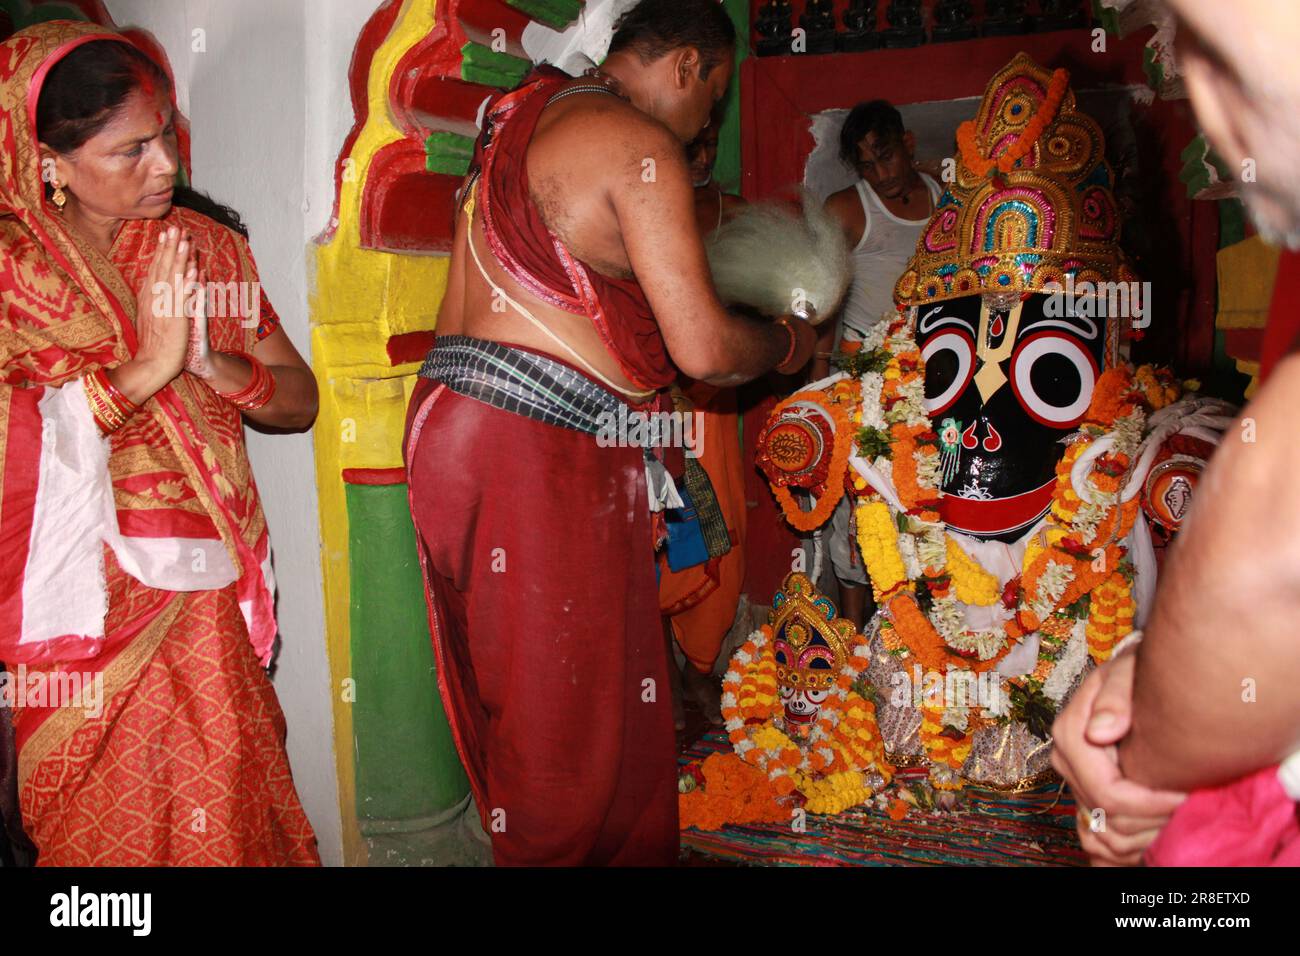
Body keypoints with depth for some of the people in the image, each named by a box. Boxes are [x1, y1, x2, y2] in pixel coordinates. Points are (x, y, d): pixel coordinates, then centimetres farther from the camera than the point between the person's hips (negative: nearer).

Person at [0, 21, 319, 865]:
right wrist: (148, 368, -17)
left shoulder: (204, 248, 8)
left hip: (202, 600, 3)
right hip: (80, 600, -2)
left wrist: (211, 362, -11)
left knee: (222, 816, 2)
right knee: (96, 824, 2)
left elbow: (300, 400, 7)